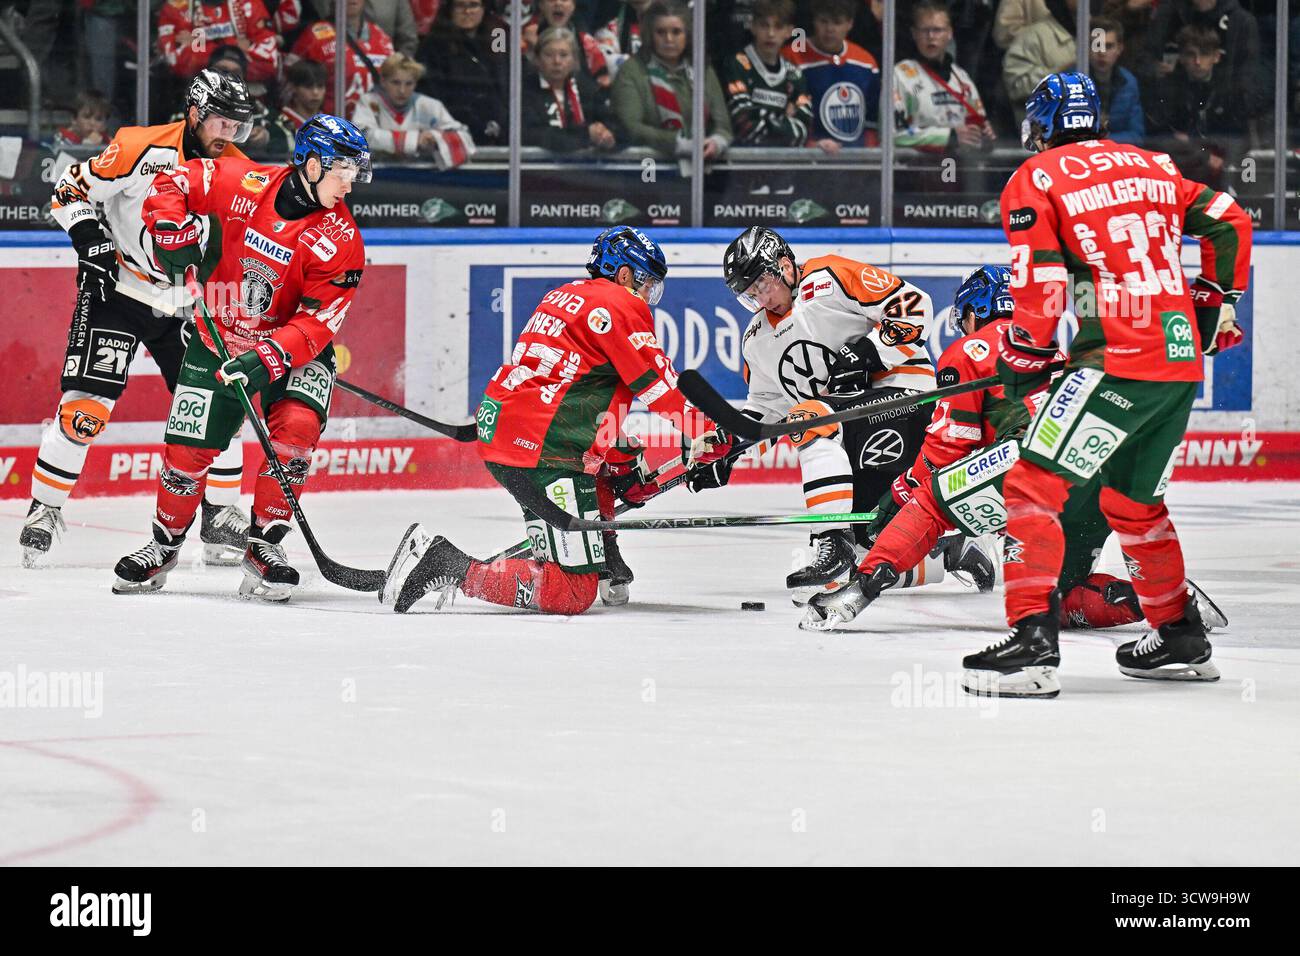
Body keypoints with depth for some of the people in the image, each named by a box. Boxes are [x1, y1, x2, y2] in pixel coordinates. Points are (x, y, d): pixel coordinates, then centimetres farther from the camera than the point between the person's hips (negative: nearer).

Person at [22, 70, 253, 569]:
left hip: (188, 307, 5)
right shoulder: (142, 148, -16)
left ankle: (221, 519, 15)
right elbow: (71, 190, -10)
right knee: (85, 408, -12)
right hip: (118, 292, -5)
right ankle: (43, 511, 1)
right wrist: (91, 241, -22)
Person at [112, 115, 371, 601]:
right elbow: (174, 182, -1)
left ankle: (263, 546, -11)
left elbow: (316, 321, -21)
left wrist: (269, 358, -35)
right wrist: (171, 229, -20)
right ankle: (164, 545, 24)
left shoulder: (340, 239, -16)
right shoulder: (242, 183, -15)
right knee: (187, 448, -1)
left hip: (294, 349, -1)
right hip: (217, 338, 1)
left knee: (295, 430, -25)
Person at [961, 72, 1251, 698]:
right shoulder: (1151, 165, 19)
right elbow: (1228, 223, 20)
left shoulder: (1034, 180, 1)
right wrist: (1217, 303, 31)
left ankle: (1033, 641, -20)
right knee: (1132, 499, 24)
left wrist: (1022, 358, 6)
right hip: (1183, 359, 7)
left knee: (1034, 486, -6)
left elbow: (1042, 287, -8)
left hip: (1118, 361, -7)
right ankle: (1181, 638, 32)